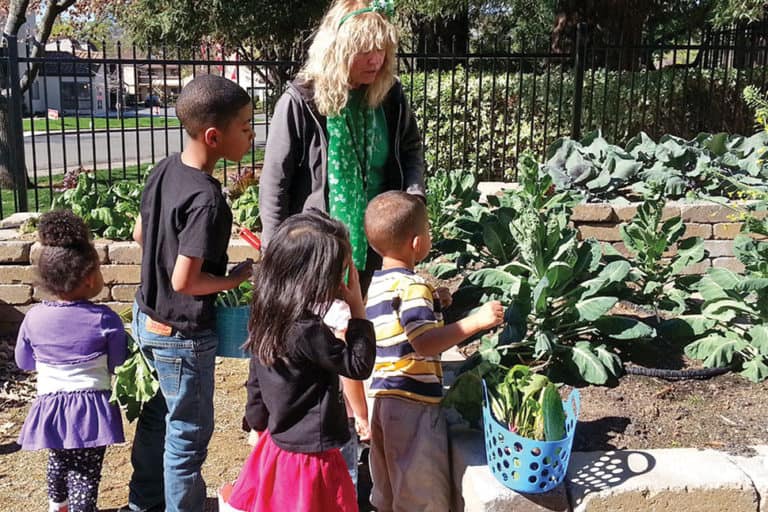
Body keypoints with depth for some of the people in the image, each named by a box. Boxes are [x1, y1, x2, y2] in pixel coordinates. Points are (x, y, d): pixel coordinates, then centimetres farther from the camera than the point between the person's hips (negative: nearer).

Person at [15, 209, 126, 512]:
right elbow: (119, 366, -5)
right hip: (91, 406, -4)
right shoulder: (105, 320, -15)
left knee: (58, 460, 28)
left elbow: (23, 362, 10)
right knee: (86, 474, 3)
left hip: (50, 406, 4)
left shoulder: (34, 318, -5)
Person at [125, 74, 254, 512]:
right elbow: (184, 281, -28)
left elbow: (141, 234, 10)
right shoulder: (207, 200, -29)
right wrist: (238, 277, -14)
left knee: (157, 415, 25)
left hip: (148, 317, 9)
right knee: (190, 432, 10)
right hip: (183, 335, -9)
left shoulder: (165, 169, -3)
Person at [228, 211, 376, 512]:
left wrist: (260, 425, 22)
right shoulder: (307, 331, -28)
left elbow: (255, 387, 8)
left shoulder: (266, 320, -2)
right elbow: (359, 366, -17)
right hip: (308, 458, -8)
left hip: (274, 448, 8)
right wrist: (358, 310, -15)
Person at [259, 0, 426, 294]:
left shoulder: (389, 94, -4)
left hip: (372, 238, 5)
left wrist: (414, 192, -7)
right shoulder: (299, 103, -17)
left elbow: (411, 148, 13)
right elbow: (274, 184, -12)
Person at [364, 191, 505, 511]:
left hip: (381, 398, 9)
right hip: (412, 403, -9)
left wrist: (431, 304, 18)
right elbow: (424, 343, -29)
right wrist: (476, 321, -30)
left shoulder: (377, 283, 10)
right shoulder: (413, 287, -17)